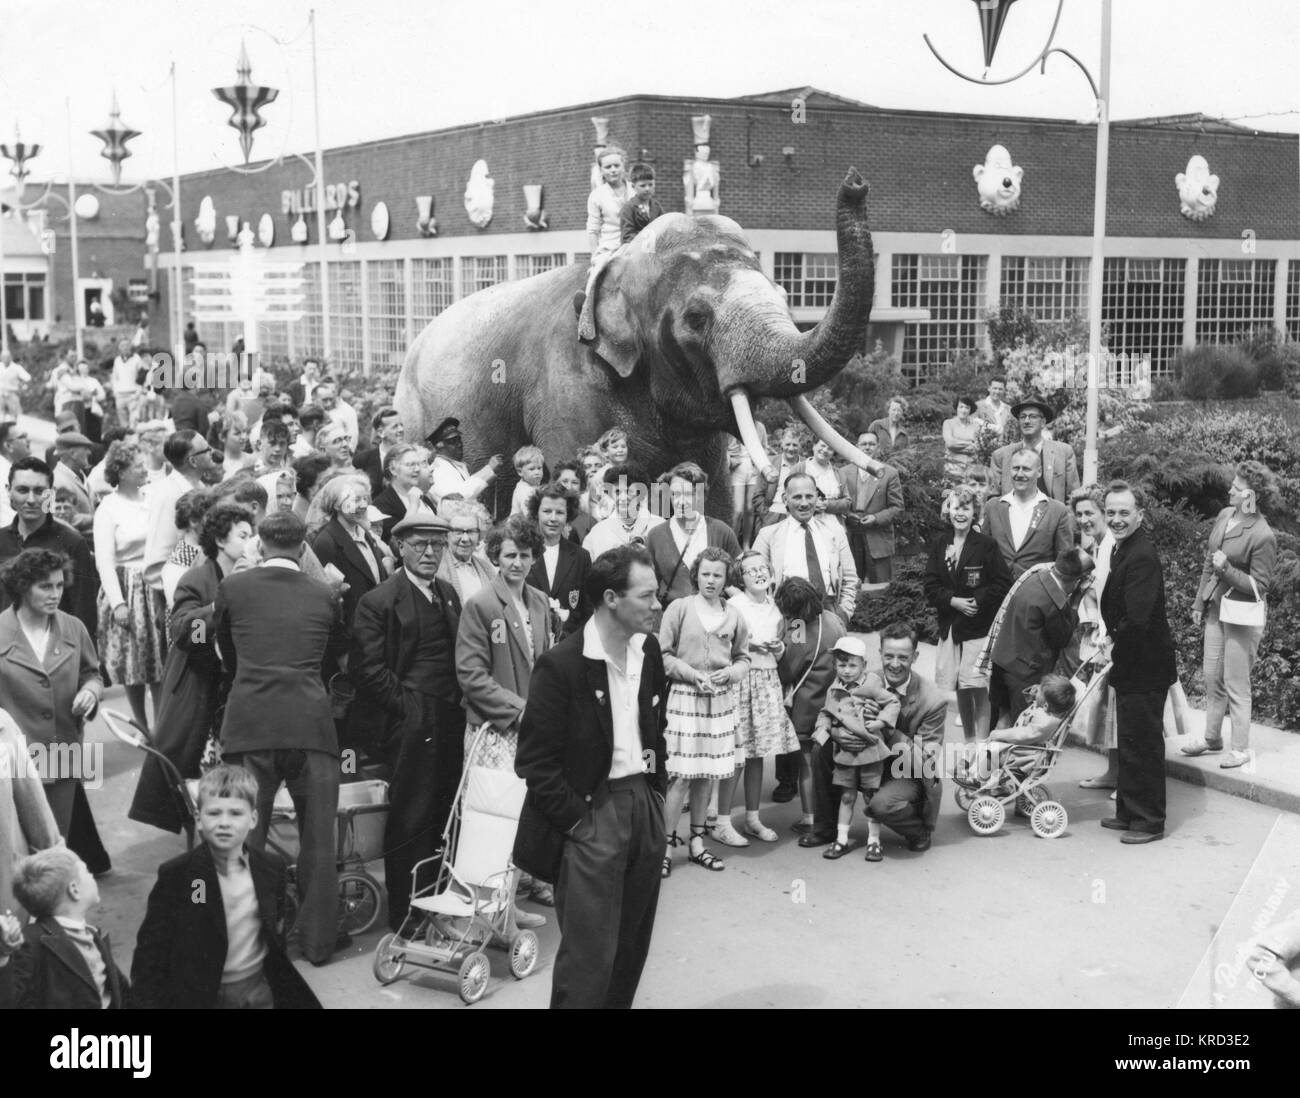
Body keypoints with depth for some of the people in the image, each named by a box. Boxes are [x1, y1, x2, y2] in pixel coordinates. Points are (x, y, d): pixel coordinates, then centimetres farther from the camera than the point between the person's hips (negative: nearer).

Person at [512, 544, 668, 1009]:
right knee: (589, 956, -4)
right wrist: (576, 822, -13)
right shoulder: (560, 666, -16)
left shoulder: (648, 649, 4)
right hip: (591, 813, -6)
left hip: (644, 804, 7)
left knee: (632, 949, 14)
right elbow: (535, 762, -13)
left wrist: (657, 780, 11)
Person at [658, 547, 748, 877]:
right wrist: (691, 674, -14)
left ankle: (697, 842, 21)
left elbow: (743, 658, 14)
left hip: (720, 699, 4)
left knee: (706, 774, 9)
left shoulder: (733, 616, 7)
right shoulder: (679, 608, -3)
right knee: (681, 774, -7)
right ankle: (667, 843, 3)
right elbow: (662, 654, -4)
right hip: (684, 697, -4)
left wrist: (730, 672, -6)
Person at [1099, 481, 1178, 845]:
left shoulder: (1142, 557, -23)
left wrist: (1113, 643, -14)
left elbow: (1137, 619, -28)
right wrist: (1111, 640, 1)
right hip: (1130, 664, 10)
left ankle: (1149, 822, 10)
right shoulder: (1122, 550, 9)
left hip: (1146, 667, -10)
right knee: (1129, 742, 19)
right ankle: (1129, 812, 31)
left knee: (1143, 744, 0)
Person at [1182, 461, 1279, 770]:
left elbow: (1259, 587, -15)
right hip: (1216, 608, 7)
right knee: (1212, 678, 16)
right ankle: (1212, 737, 30)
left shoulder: (1263, 536, -20)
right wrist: (1200, 602, 15)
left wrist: (1227, 569, -26)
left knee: (1236, 685, 1)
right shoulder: (1224, 515, 2)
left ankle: (1241, 748, 14)